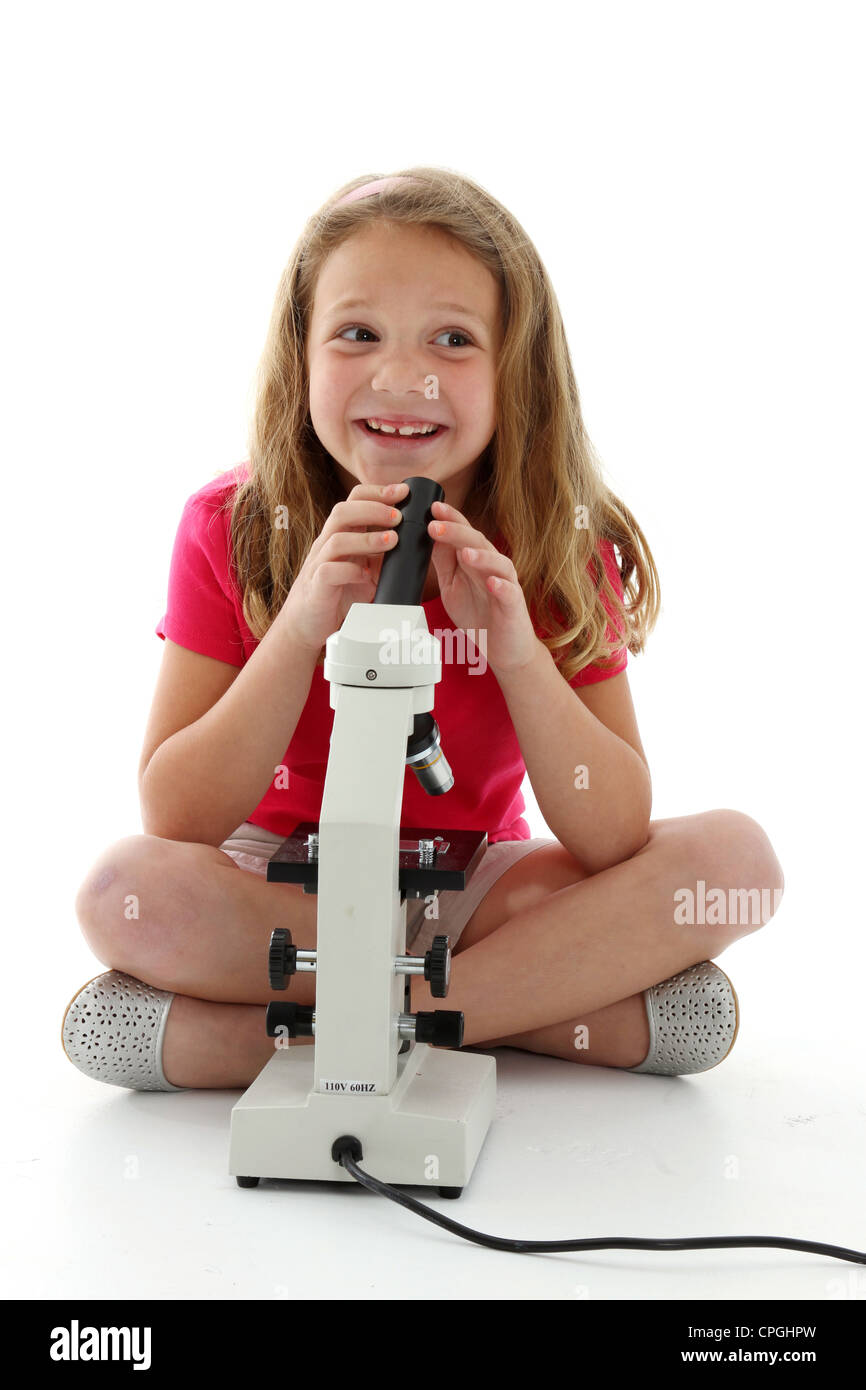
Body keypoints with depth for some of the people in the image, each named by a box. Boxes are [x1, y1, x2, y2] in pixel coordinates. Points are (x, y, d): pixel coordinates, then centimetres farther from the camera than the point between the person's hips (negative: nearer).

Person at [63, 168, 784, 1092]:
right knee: (125, 891, -31)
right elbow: (175, 820, -17)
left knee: (734, 856, -21)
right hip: (282, 882, -1)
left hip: (477, 889, 2)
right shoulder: (230, 529, -11)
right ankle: (540, 992, -20)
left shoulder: (561, 548, -11)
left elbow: (614, 843, -15)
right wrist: (301, 627, -29)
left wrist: (518, 653, -31)